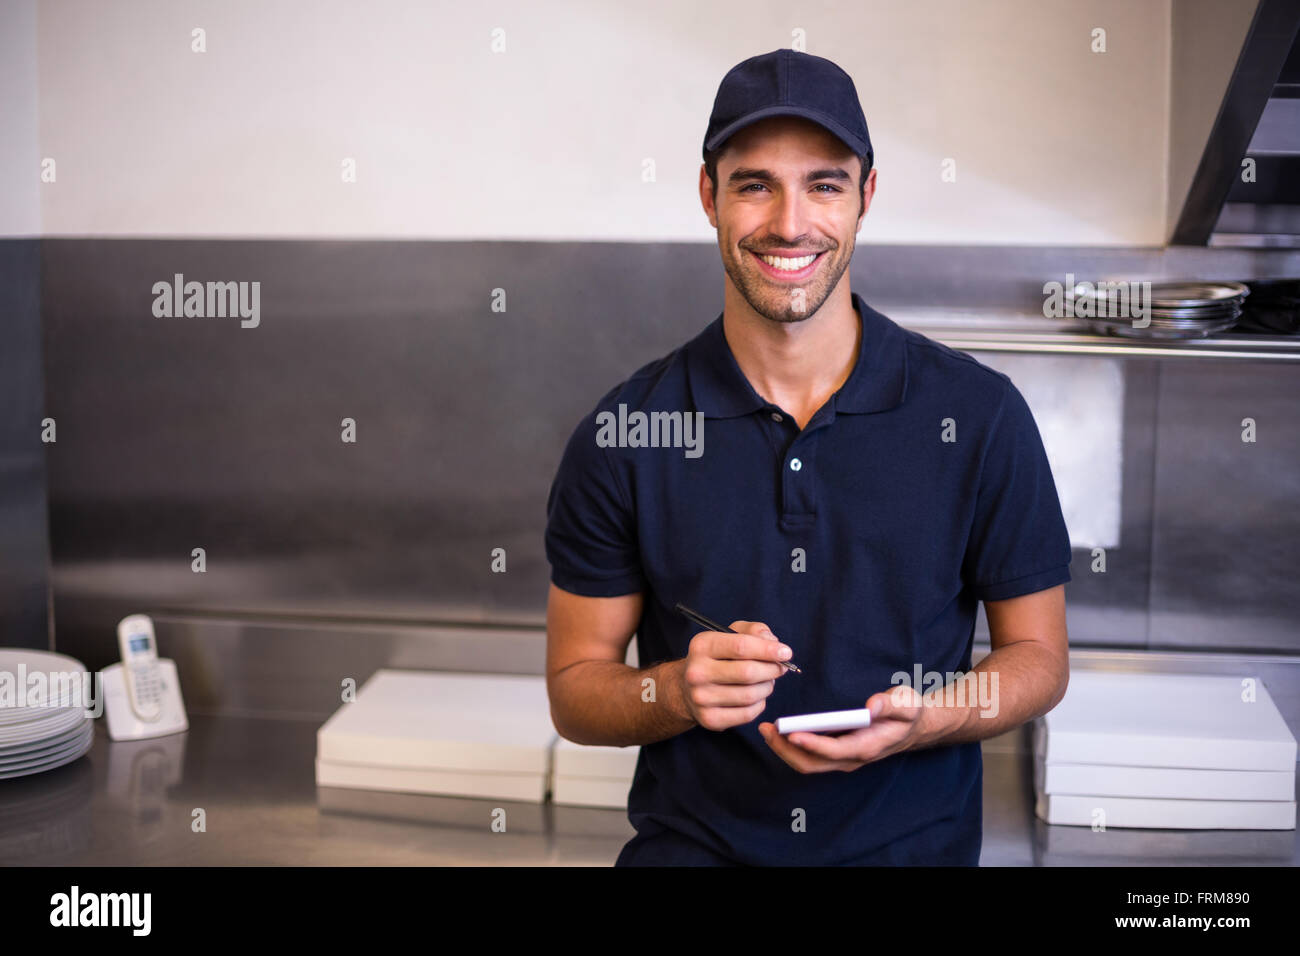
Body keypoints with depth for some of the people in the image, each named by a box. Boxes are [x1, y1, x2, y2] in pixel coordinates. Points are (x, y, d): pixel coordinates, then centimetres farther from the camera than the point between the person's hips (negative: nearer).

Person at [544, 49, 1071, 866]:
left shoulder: (980, 416, 0)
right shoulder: (621, 435, 0)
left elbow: (1039, 660, 8)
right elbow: (574, 690, 6)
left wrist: (917, 721, -11)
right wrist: (676, 693, -14)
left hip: (913, 842, 1)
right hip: (691, 843, -1)